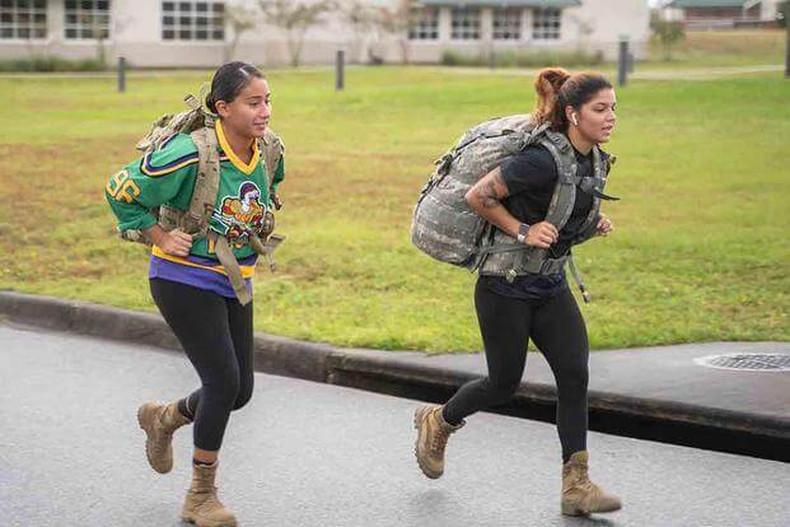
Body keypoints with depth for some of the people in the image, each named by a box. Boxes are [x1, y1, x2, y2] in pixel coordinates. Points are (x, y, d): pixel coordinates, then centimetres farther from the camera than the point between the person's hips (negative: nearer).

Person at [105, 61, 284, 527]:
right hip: (185, 280, -7)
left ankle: (163, 418, 41)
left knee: (240, 391, 9)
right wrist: (160, 238, -12)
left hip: (234, 283, 7)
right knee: (224, 381, -13)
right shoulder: (192, 154, -25)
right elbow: (121, 191, -16)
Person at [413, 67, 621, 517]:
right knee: (504, 383, 5)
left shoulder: (596, 160, 2)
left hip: (551, 285, 7)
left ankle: (577, 485, -2)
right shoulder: (544, 159, -25)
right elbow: (478, 196, -19)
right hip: (506, 285, -7)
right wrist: (523, 231, -21)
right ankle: (437, 422, 34)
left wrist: (593, 225, 4)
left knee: (575, 376, -5)